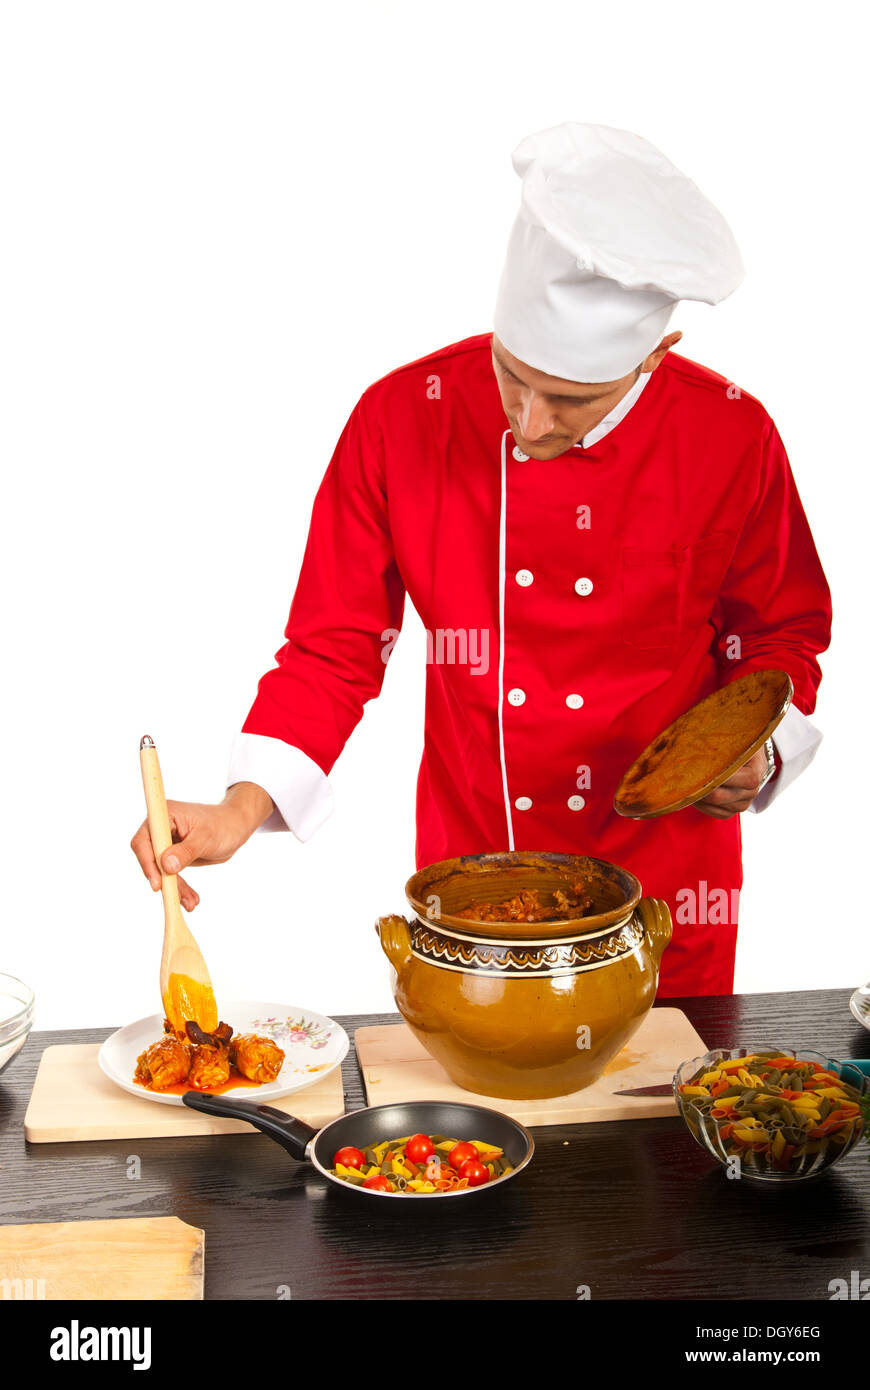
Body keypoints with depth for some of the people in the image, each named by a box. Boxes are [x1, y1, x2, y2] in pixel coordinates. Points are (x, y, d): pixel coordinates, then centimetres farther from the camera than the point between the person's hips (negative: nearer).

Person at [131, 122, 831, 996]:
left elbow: (784, 634, 3)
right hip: (468, 883, 0)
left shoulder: (732, 438, -13)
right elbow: (333, 648, -6)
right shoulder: (399, 419, -13)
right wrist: (241, 809, -18)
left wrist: (755, 754, -16)